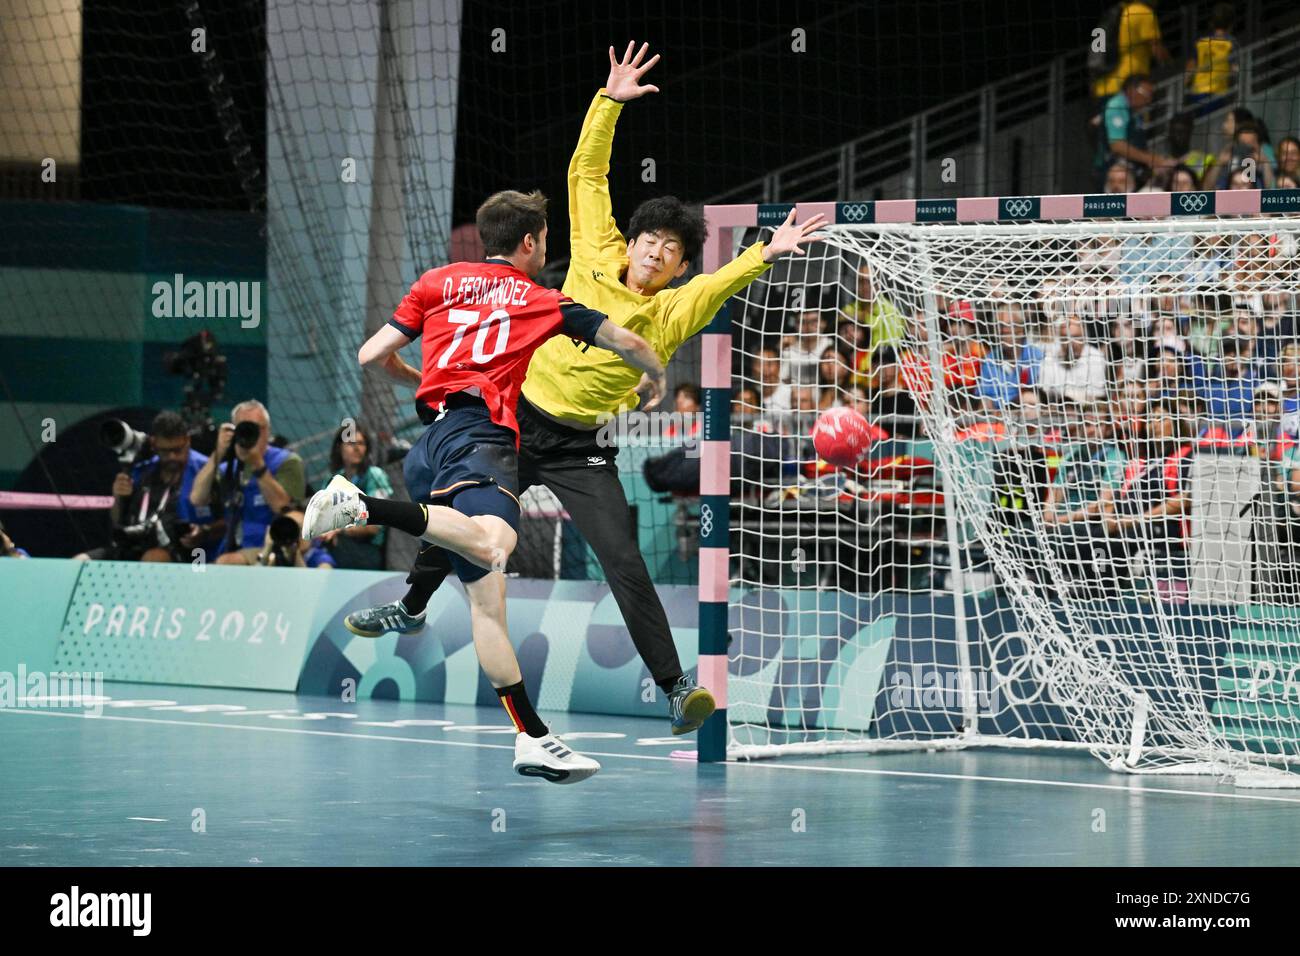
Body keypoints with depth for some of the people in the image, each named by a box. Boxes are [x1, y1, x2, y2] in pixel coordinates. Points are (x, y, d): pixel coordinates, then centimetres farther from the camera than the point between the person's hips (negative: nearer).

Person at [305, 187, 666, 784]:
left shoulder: (438, 282, 26)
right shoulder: (542, 301, 19)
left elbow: (372, 355, 22)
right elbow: (627, 343, 27)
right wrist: (657, 376, 49)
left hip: (427, 438, 6)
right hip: (477, 431, -6)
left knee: (485, 595, 2)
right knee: (492, 545, -35)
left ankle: (533, 739, -4)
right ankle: (364, 506, -50)